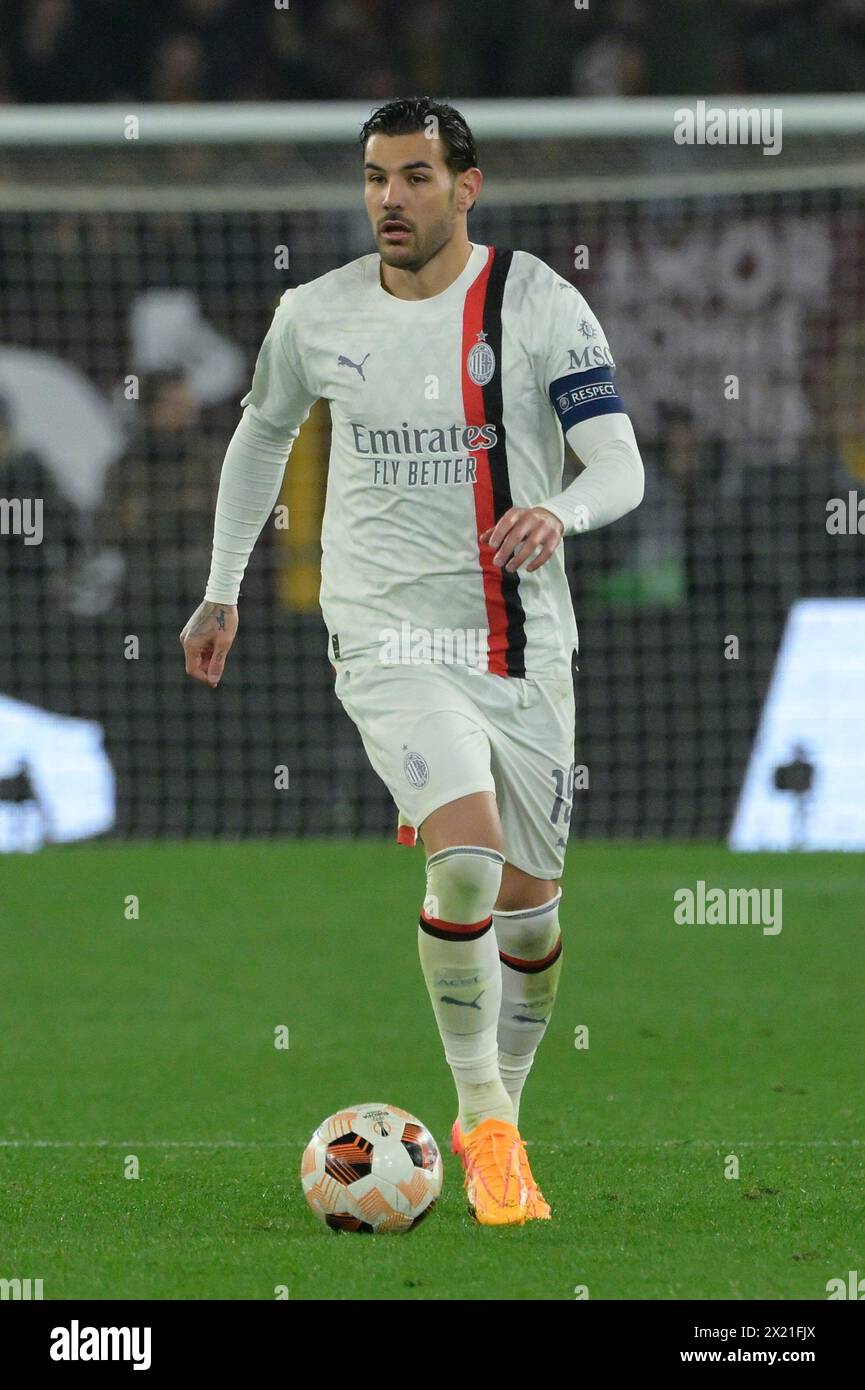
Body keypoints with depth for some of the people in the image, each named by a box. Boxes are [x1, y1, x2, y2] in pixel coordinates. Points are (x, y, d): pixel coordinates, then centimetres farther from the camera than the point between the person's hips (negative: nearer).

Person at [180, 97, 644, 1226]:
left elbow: (620, 465, -12)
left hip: (524, 645, 1)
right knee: (467, 854, -24)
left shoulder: (538, 304, -6)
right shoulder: (317, 316, 1)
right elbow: (261, 436, 21)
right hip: (387, 638, -1)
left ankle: (497, 1117, 33)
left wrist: (561, 511, -34)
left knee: (527, 906, 9)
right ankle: (486, 1123, -11)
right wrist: (222, 592, 22)